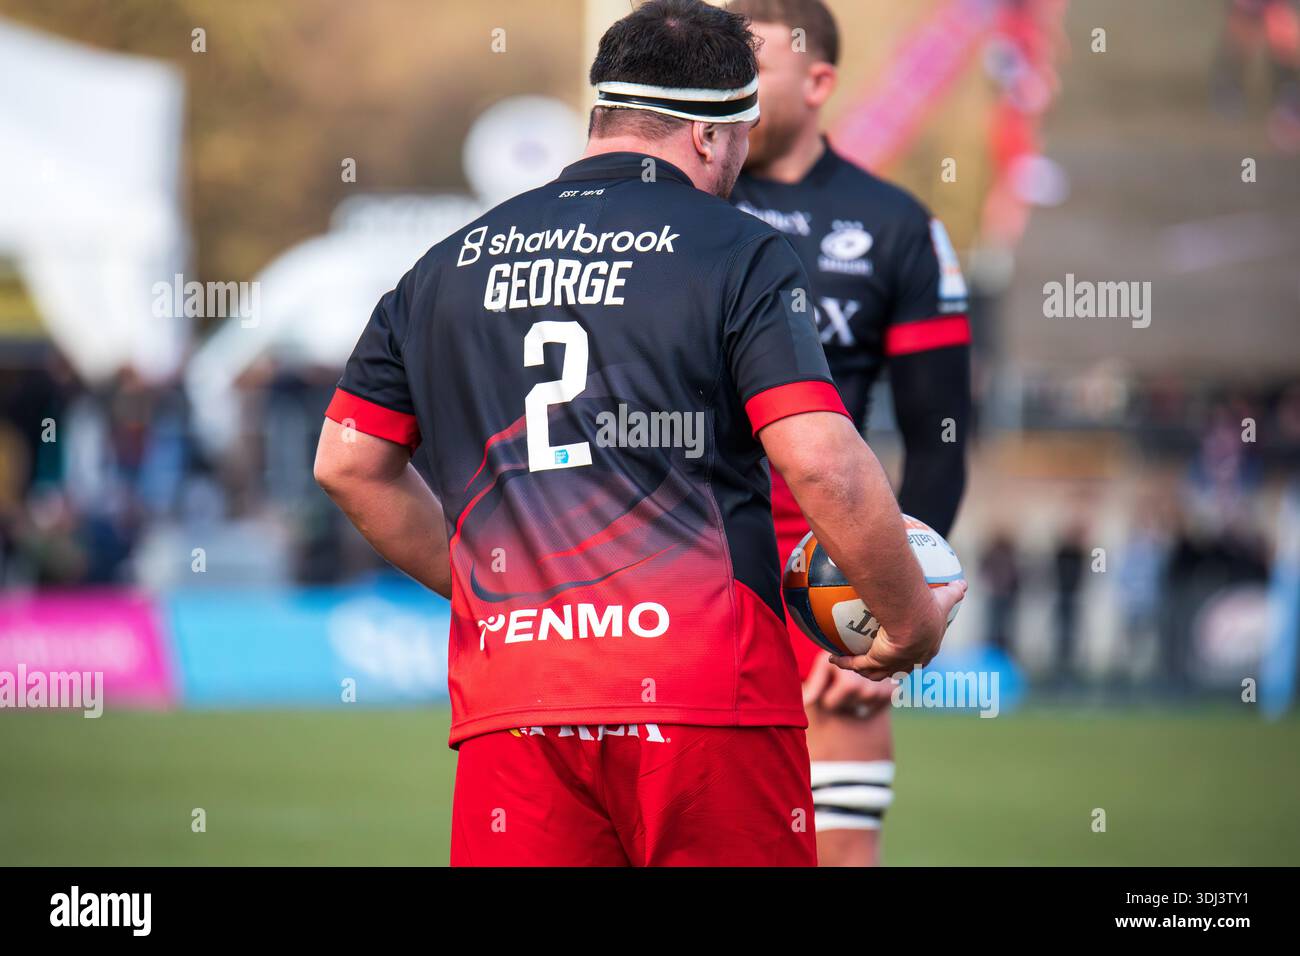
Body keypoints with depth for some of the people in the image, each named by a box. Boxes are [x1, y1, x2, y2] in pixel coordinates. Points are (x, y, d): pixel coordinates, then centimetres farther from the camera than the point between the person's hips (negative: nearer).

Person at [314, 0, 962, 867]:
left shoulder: (449, 266, 14)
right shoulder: (739, 255, -1)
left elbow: (347, 463, 19)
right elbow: (823, 464, -11)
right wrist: (911, 624, 2)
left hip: (509, 704, 4)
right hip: (708, 695, -4)